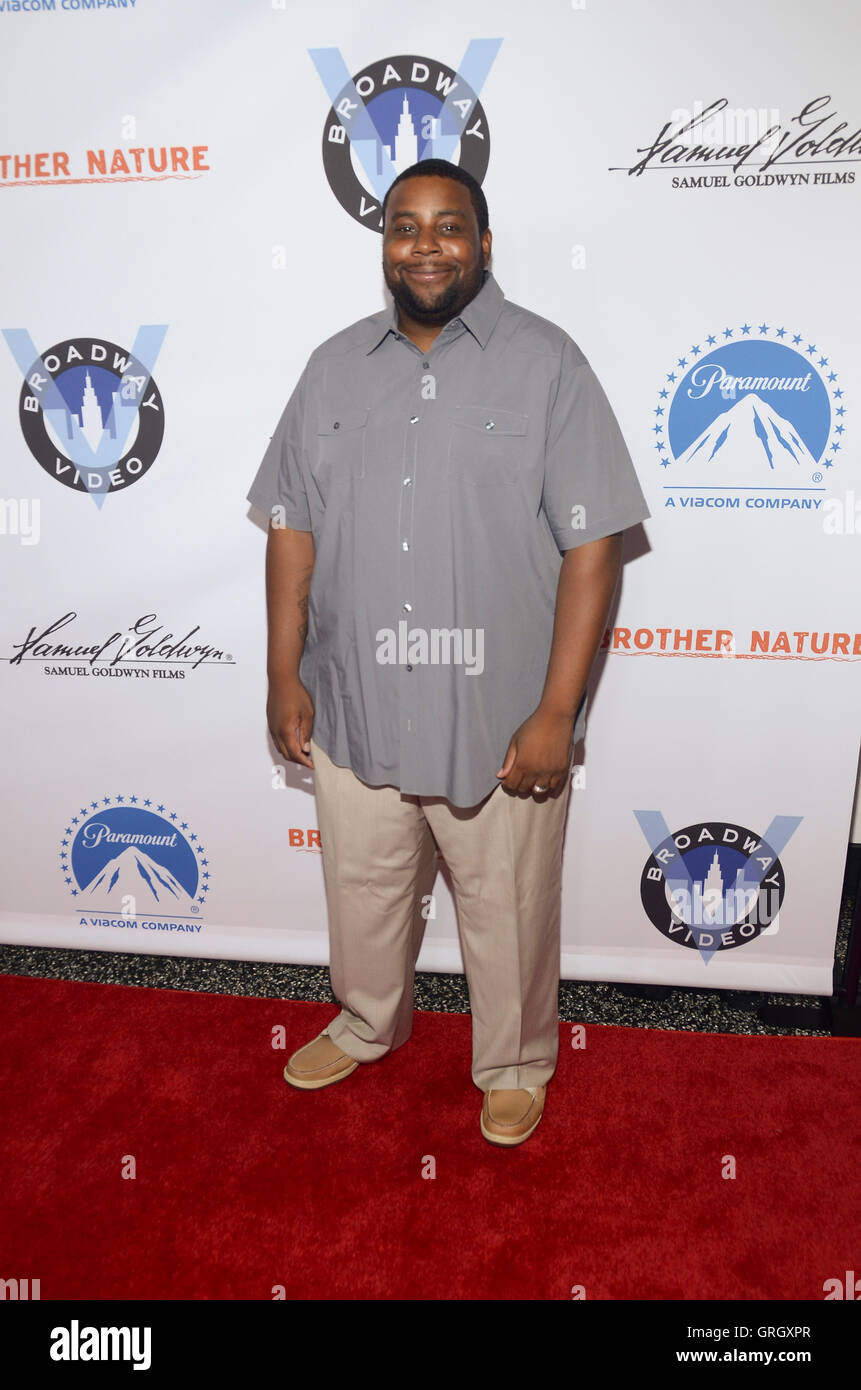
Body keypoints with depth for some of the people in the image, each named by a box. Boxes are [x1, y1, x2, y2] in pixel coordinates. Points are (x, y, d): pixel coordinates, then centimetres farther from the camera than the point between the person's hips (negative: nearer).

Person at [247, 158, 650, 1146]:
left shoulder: (546, 365, -7)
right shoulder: (335, 367, 5)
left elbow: (591, 546, -11)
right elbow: (292, 526, 8)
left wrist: (556, 712, -16)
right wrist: (284, 673, 2)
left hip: (499, 720, -3)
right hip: (352, 710, 4)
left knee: (508, 912, 14)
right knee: (362, 887, 22)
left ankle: (516, 1064, 41)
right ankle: (367, 1025, 51)